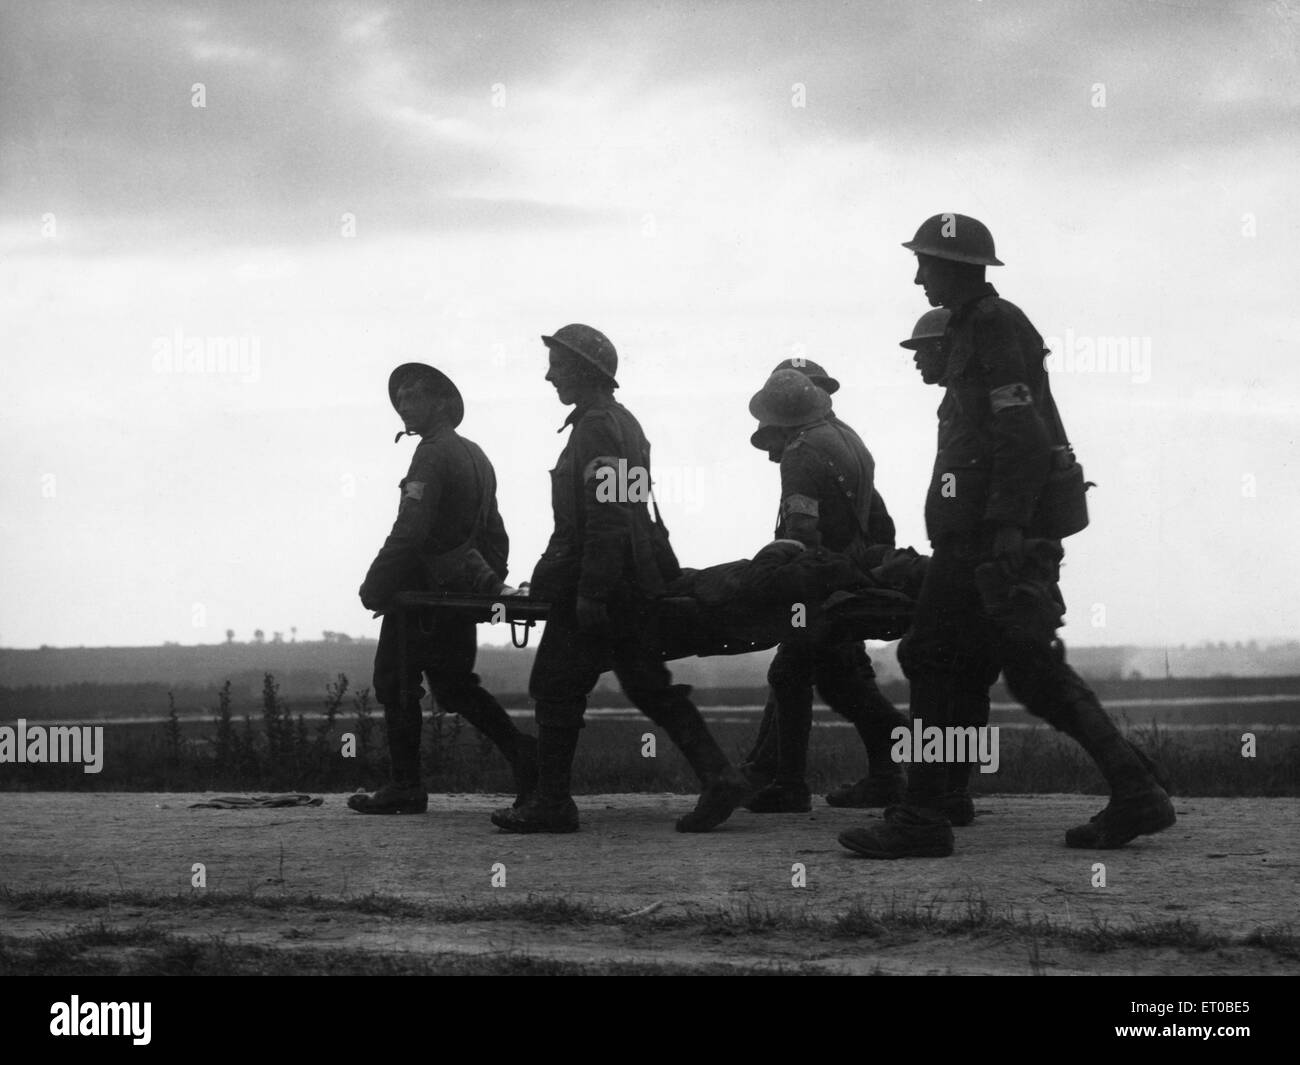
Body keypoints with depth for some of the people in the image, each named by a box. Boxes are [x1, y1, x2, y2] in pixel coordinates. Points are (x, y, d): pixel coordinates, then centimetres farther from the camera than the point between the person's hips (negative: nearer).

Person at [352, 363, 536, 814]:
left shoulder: (433, 454, -14)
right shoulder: (475, 456, 16)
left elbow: (409, 531, -22)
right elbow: (494, 532, 19)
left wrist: (374, 586, -17)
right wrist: (492, 582, 23)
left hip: (422, 591, -9)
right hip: (463, 590, 9)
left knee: (395, 680, 1)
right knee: (454, 684, 16)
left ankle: (406, 787, 2)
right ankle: (521, 751, 3)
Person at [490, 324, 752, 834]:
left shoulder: (596, 428, -15)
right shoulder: (623, 422, 17)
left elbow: (605, 518, -22)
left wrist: (589, 594, -23)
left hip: (595, 583, -10)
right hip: (635, 585, 10)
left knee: (556, 688, -1)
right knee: (650, 685, 11)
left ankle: (552, 805, 4)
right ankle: (718, 777, 5)